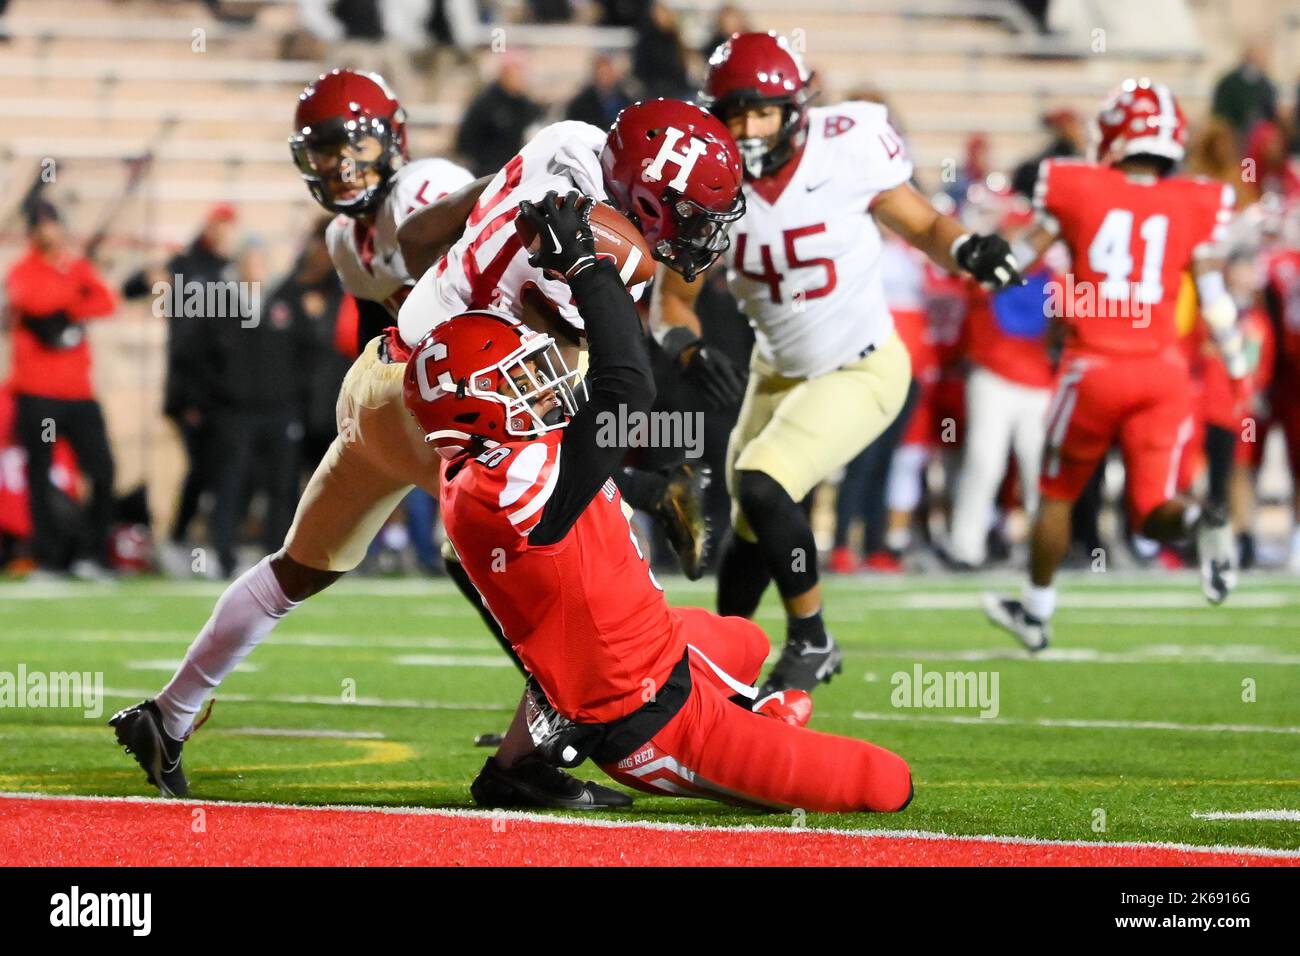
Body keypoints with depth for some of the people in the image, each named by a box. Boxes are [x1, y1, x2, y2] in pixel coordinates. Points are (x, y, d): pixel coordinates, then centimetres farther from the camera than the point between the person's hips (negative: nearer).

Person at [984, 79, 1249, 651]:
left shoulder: (1076, 190, -2)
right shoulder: (1193, 206, 2)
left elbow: (1021, 261, 7)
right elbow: (1214, 302, 3)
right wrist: (1239, 368, 16)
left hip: (1096, 367, -1)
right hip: (1164, 370, 1)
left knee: (1058, 492, 19)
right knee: (1150, 509, 5)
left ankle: (1036, 609, 29)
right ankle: (1202, 522, -27)